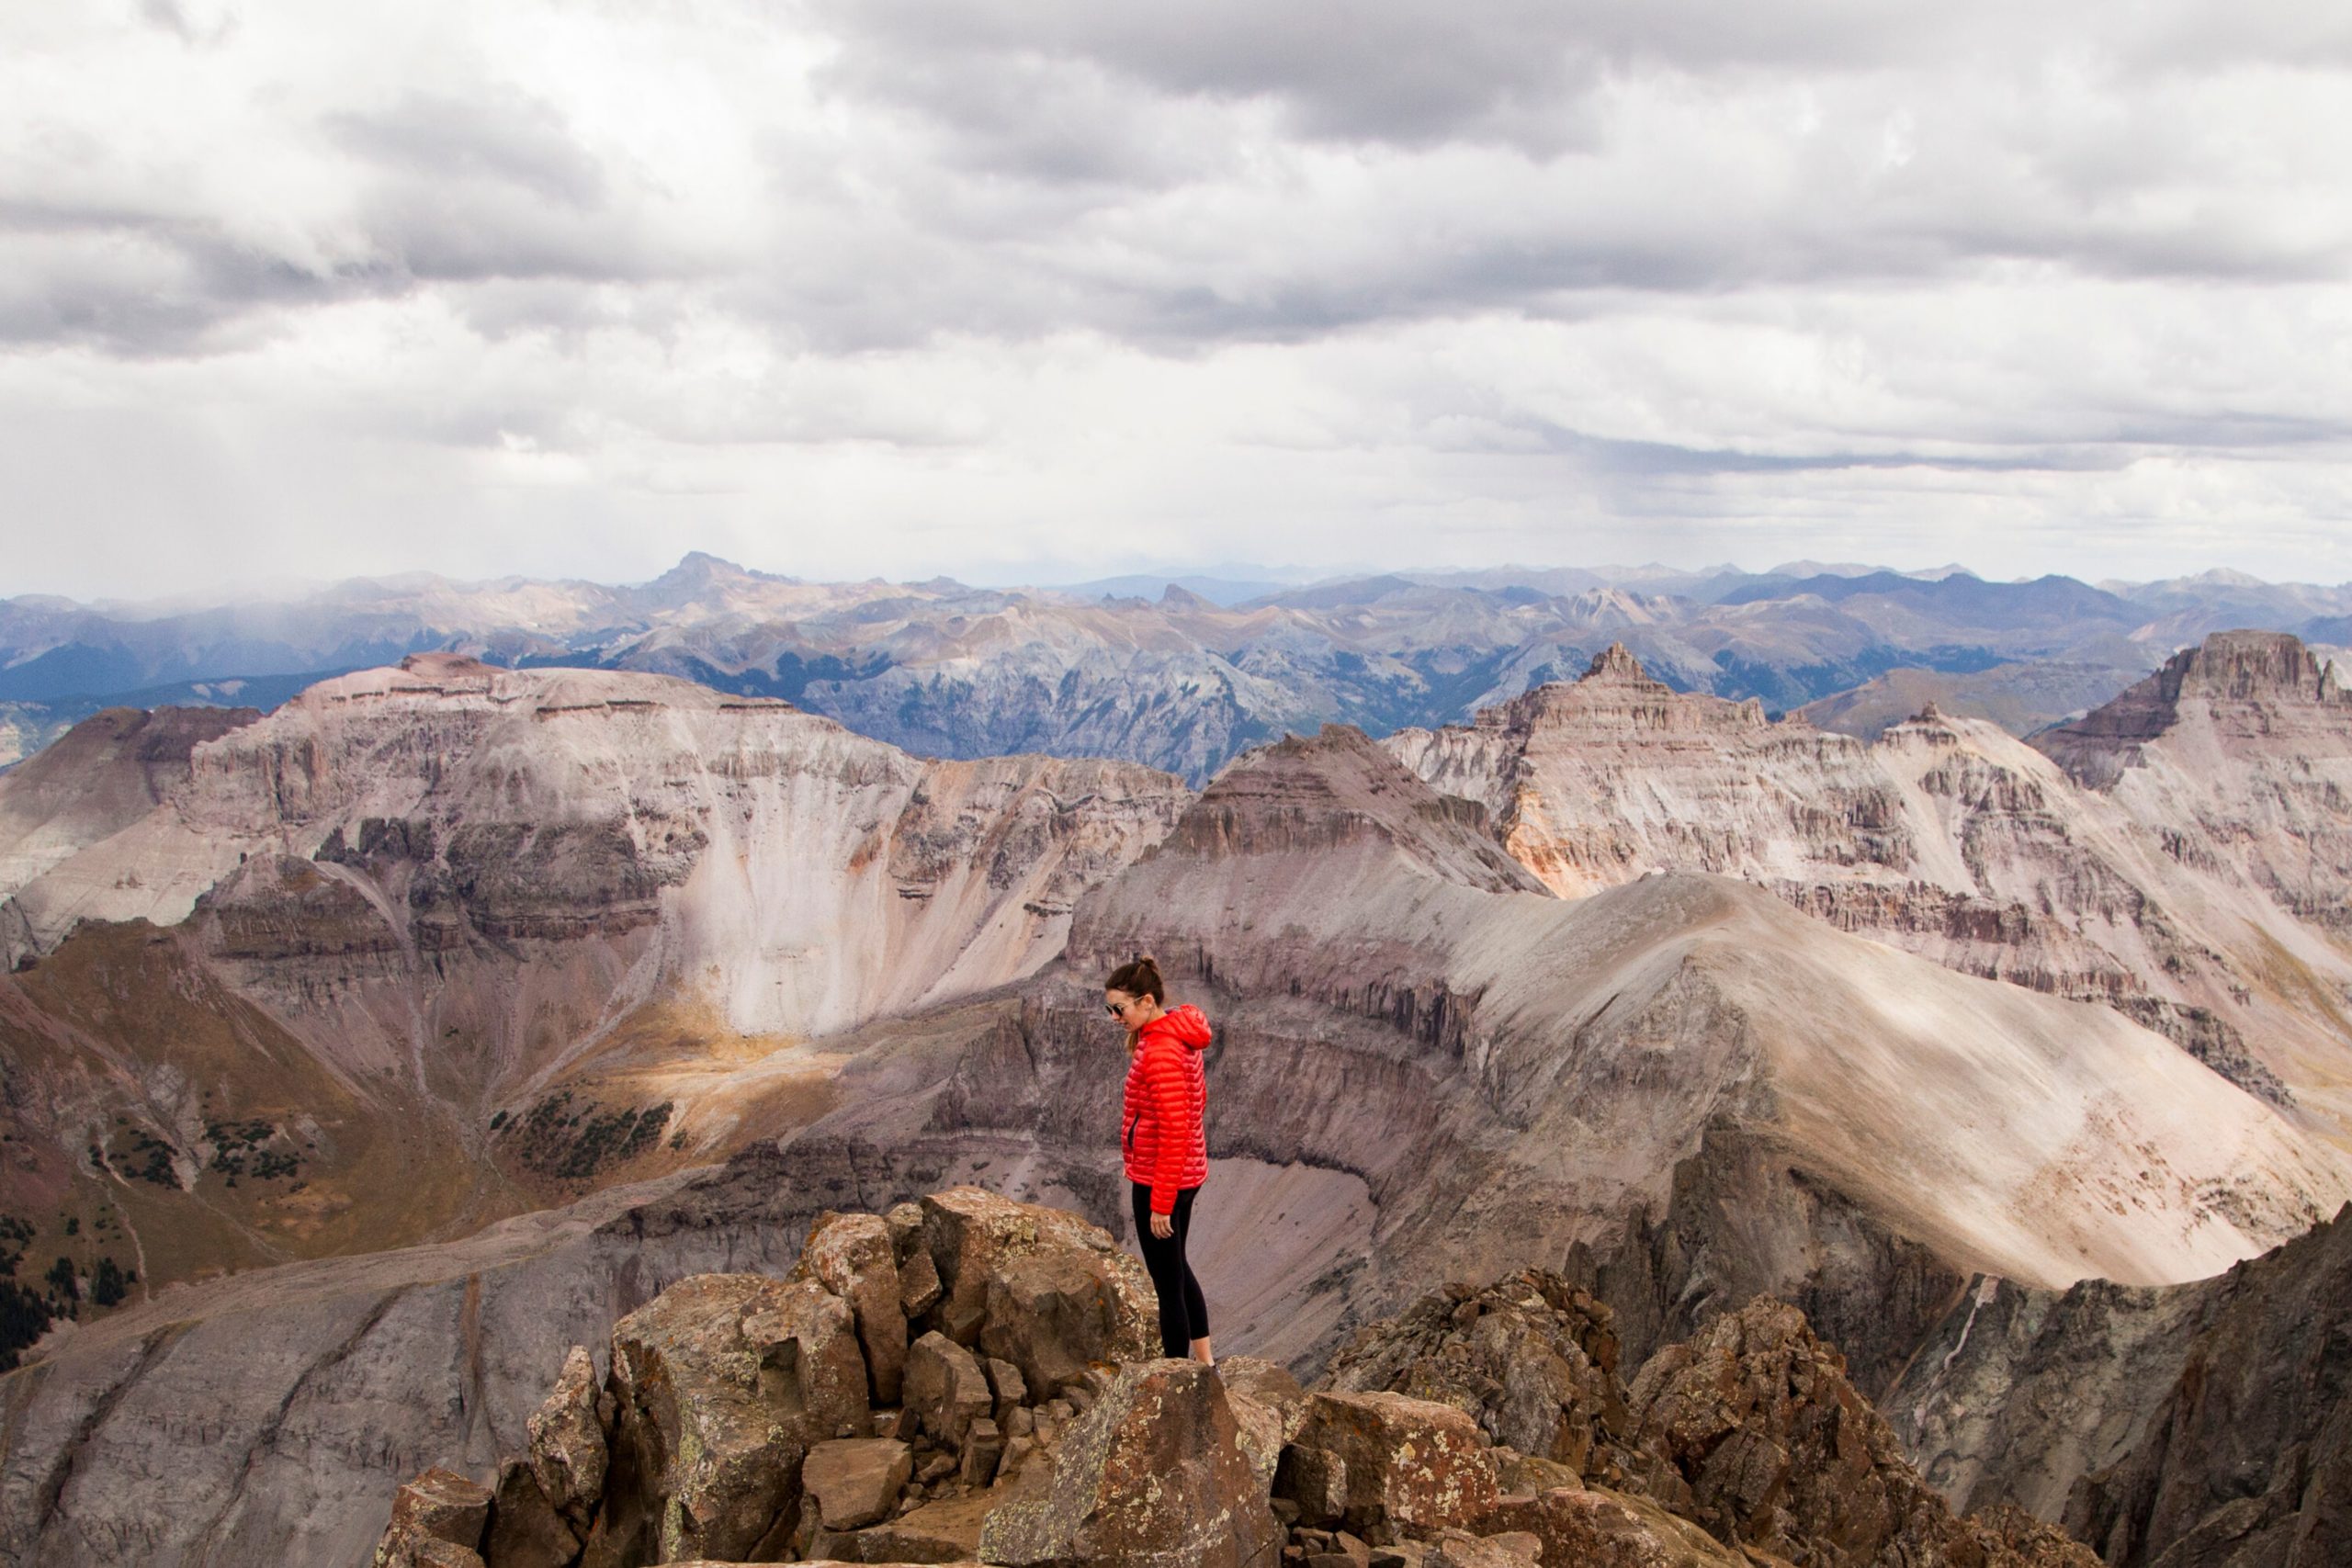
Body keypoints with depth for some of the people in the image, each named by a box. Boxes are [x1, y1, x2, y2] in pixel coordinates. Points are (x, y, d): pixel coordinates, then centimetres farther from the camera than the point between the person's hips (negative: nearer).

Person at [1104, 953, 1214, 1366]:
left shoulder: (1161, 1052, -25)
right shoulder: (1179, 1036, 6)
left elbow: (1174, 1132, -26)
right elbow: (1197, 1100, 17)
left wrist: (1161, 1204, -22)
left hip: (1160, 1182, -11)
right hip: (1187, 1173, 11)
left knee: (1168, 1281, 1)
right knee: (1177, 1268, 25)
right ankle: (1205, 1362, 37)